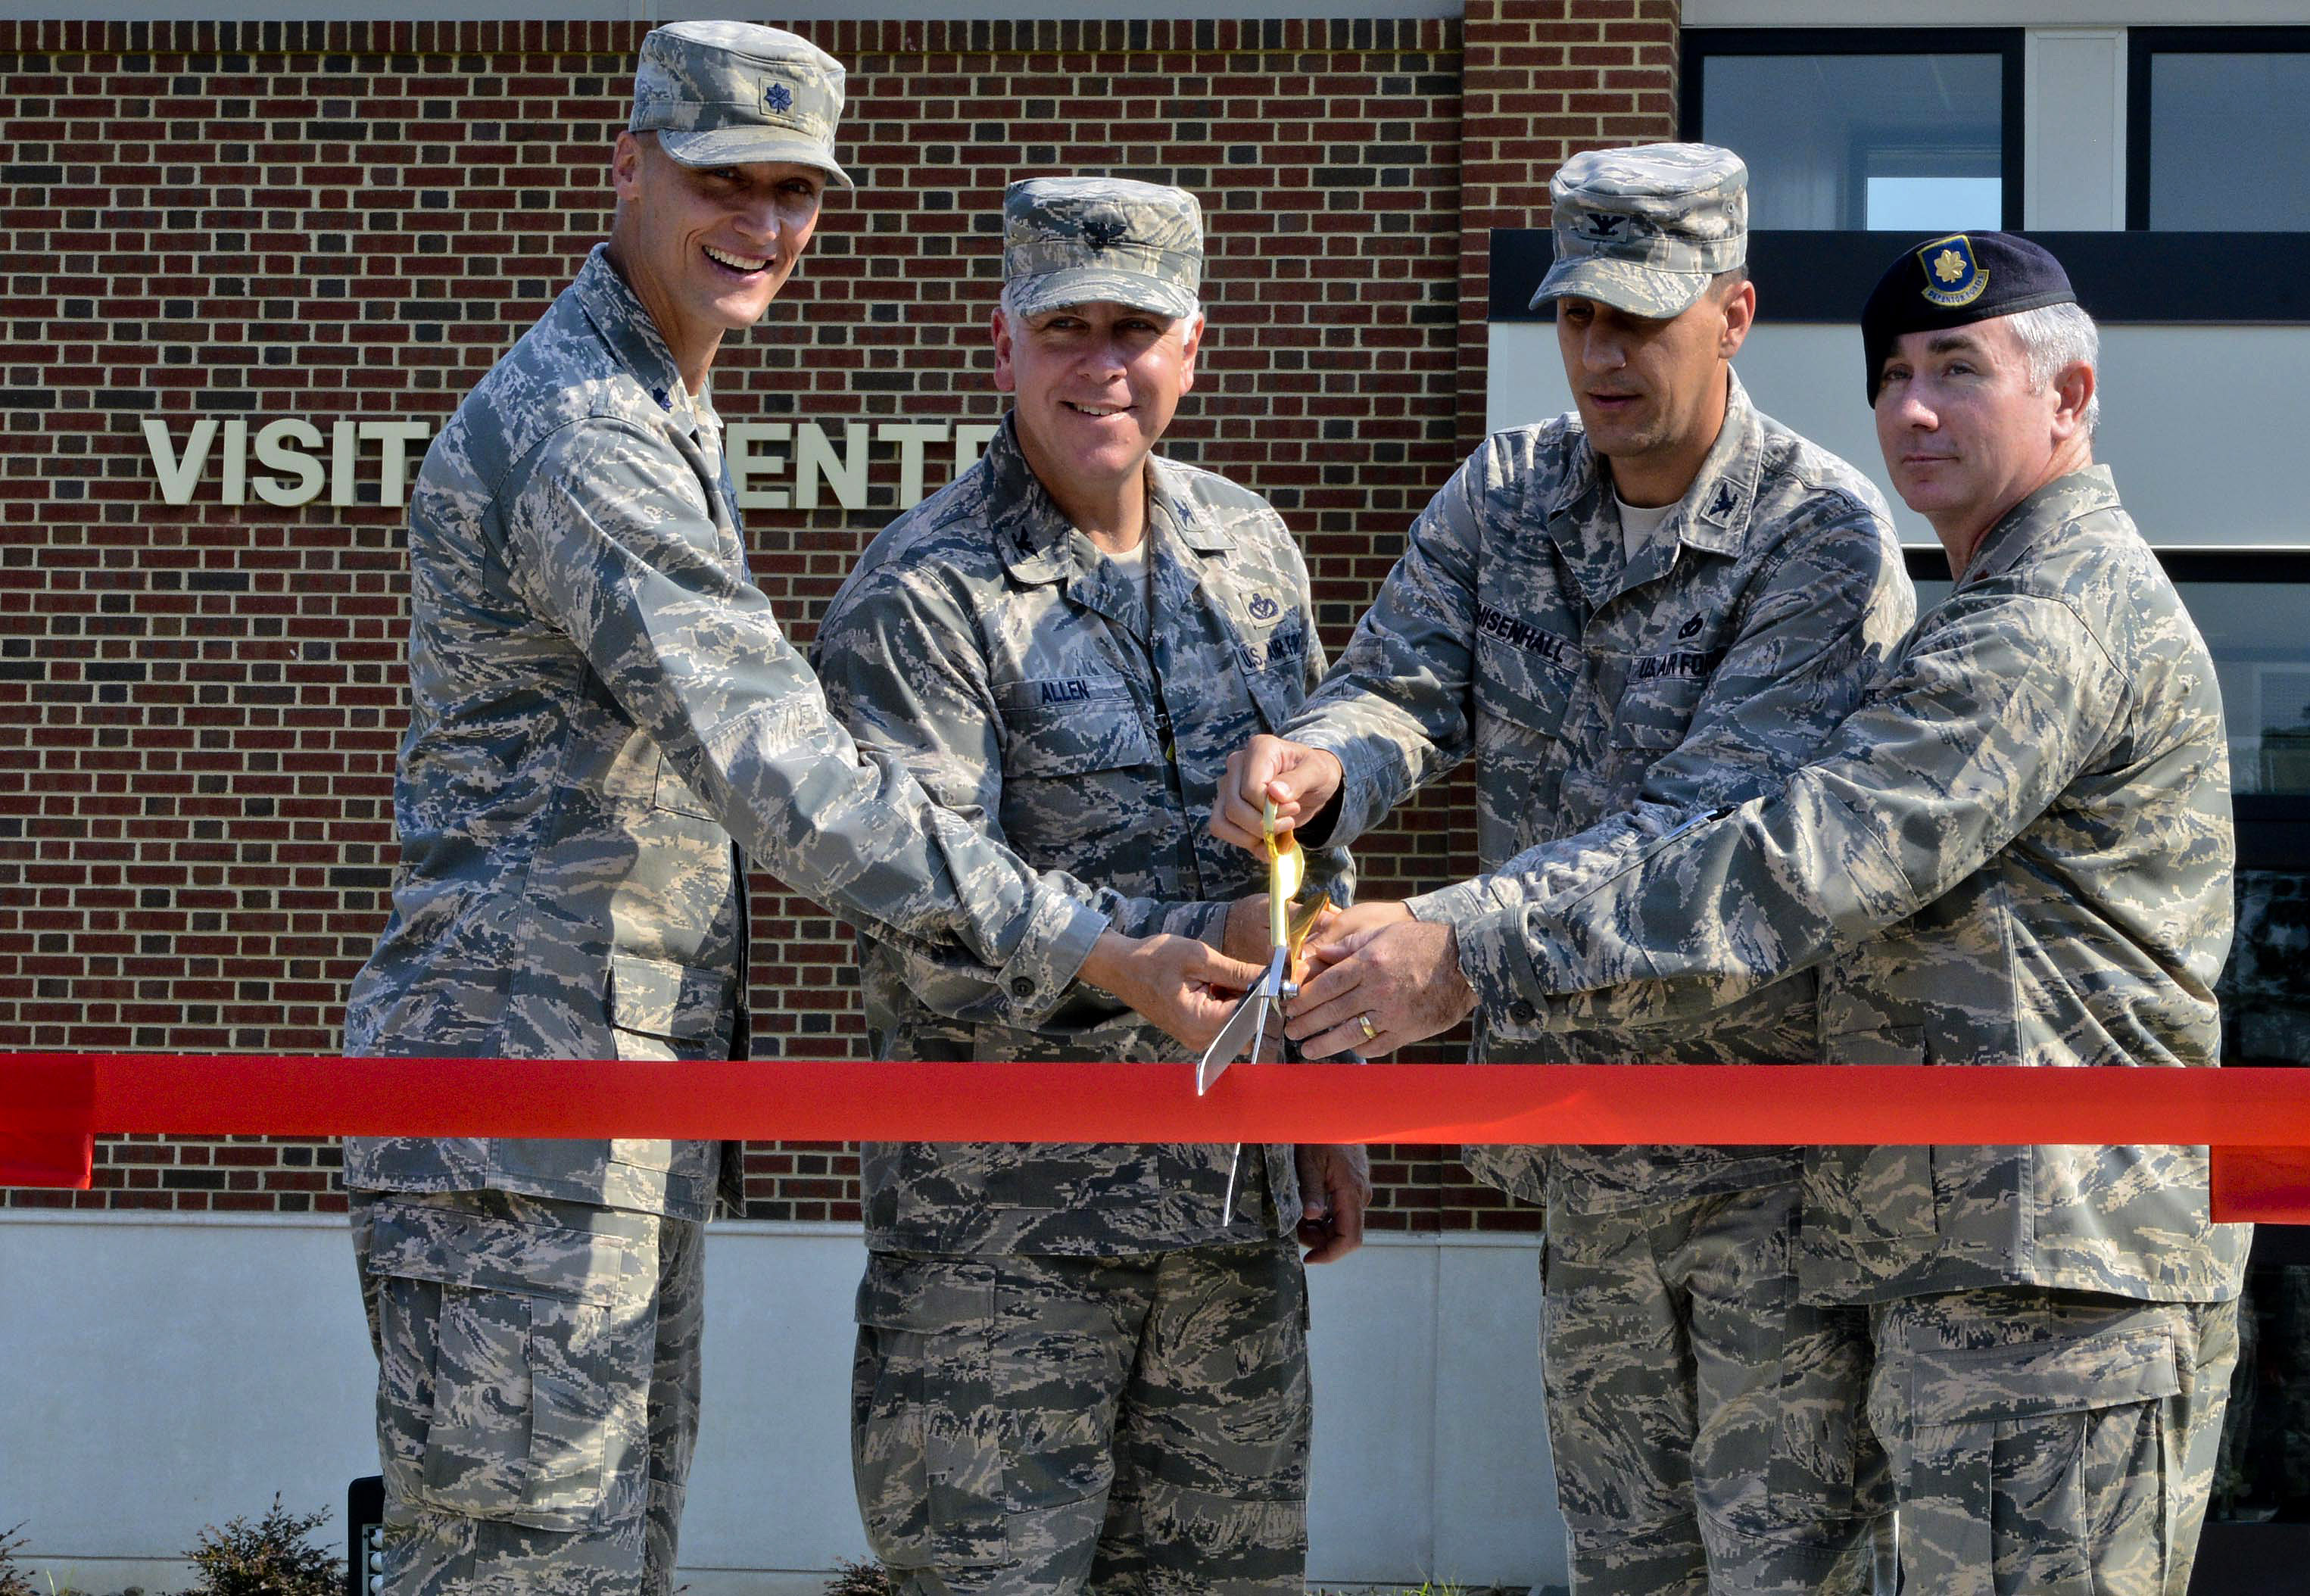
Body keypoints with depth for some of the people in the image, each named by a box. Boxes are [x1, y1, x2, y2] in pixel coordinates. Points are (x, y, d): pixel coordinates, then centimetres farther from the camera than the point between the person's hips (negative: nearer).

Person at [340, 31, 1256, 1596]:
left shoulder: (669, 420, 19)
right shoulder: (576, 429, -17)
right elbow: (769, 763, -26)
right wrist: (1086, 950, -29)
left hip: (641, 1106, 11)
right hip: (526, 1078, -11)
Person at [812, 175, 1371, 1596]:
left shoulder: (1253, 551, 9)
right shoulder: (922, 600, -12)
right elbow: (933, 936, -18)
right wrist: (1202, 945, -24)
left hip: (1233, 1198, 6)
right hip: (1004, 1223, -6)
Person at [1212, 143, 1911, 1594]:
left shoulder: (1825, 538, -16)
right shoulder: (1505, 496, 5)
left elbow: (1708, 836, -25)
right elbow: (1403, 685, -6)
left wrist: (1448, 937, -37)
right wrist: (1320, 767, -32)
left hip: (1777, 1149, -6)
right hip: (1580, 1155, 6)